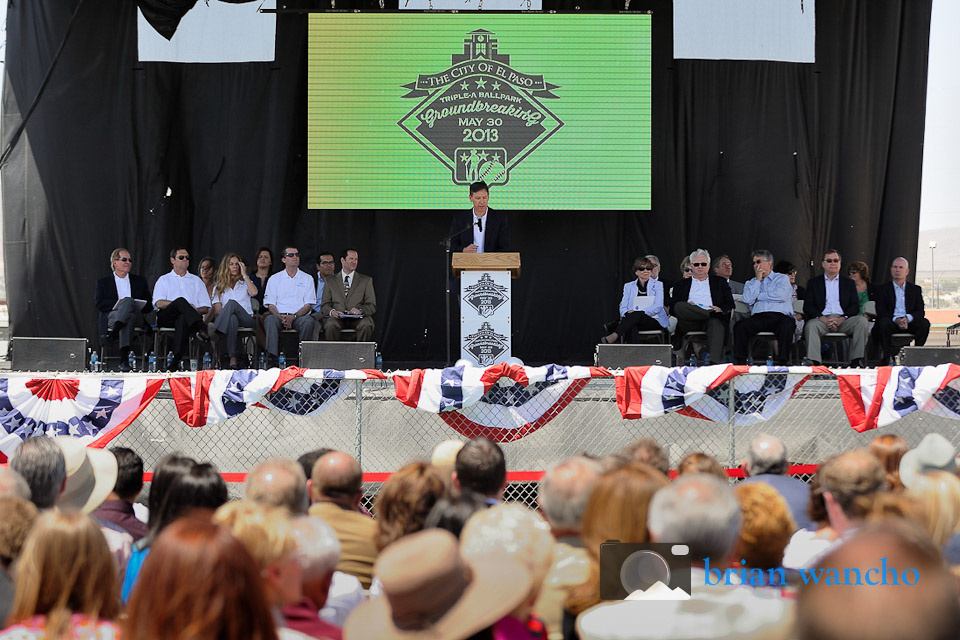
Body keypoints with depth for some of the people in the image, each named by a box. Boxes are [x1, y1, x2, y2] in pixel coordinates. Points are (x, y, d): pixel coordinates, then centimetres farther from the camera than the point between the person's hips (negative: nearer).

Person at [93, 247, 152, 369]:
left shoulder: (140, 281, 24)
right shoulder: (103, 282, 19)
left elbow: (149, 305, 16)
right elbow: (98, 304, 3)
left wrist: (128, 304, -4)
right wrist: (120, 303, -11)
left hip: (137, 319, 2)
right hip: (111, 317, -2)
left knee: (129, 301, -34)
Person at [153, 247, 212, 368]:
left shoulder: (196, 281, 27)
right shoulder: (164, 280, 21)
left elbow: (206, 307, 18)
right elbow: (159, 303, 2)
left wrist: (195, 310, -6)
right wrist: (183, 305, -10)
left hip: (185, 317, 1)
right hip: (167, 317, -1)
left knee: (183, 320, -38)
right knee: (181, 300, -33)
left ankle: (176, 359, -52)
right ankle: (202, 331, -55)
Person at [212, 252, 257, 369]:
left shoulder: (244, 282, 25)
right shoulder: (219, 286, 24)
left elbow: (254, 292, 0)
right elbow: (217, 308, 11)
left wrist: (245, 275, 7)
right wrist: (219, 317, -12)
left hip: (246, 319, 0)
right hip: (228, 319, 0)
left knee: (232, 303, -34)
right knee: (232, 319, -42)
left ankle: (216, 333, -51)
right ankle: (233, 359, -57)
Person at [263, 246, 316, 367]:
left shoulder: (307, 279, 14)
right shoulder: (274, 279, 16)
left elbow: (308, 305, 6)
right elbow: (271, 304, 9)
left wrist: (293, 317, -13)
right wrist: (280, 317, -14)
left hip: (299, 316, 0)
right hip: (279, 315, 0)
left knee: (309, 321, -35)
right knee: (270, 319, -34)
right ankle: (272, 359, -39)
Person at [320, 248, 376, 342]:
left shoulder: (366, 280, 15)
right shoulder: (330, 280, 16)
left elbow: (372, 306, 8)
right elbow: (325, 305, 10)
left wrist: (360, 310, -14)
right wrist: (331, 311, -15)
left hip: (358, 318, 0)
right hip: (337, 317, 0)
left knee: (366, 325, -33)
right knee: (331, 325, -34)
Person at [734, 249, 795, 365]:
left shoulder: (782, 278, 18)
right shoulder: (751, 283, 27)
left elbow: (781, 296, -4)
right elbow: (748, 299, 6)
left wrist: (759, 297, 5)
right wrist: (758, 279, 10)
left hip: (779, 316, -2)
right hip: (757, 317, 2)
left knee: (787, 324, -38)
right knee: (740, 326, -30)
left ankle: (782, 363, -37)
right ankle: (740, 363, -29)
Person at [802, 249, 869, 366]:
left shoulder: (849, 283, 20)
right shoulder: (814, 282, 16)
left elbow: (855, 306, 9)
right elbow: (808, 307, 5)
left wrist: (841, 319, -11)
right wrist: (823, 319, -14)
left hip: (843, 320, 1)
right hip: (822, 319, -1)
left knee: (862, 321, -27)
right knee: (811, 325, -34)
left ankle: (856, 360, -27)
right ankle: (813, 362, -41)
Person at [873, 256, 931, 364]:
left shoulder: (915, 289, 16)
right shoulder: (882, 289, 10)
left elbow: (920, 311, 4)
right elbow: (881, 312, -2)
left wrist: (907, 318, -18)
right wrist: (896, 320, -21)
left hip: (909, 323, 2)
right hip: (891, 323, -2)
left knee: (924, 323, -26)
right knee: (884, 322, -35)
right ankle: (888, 358, -32)